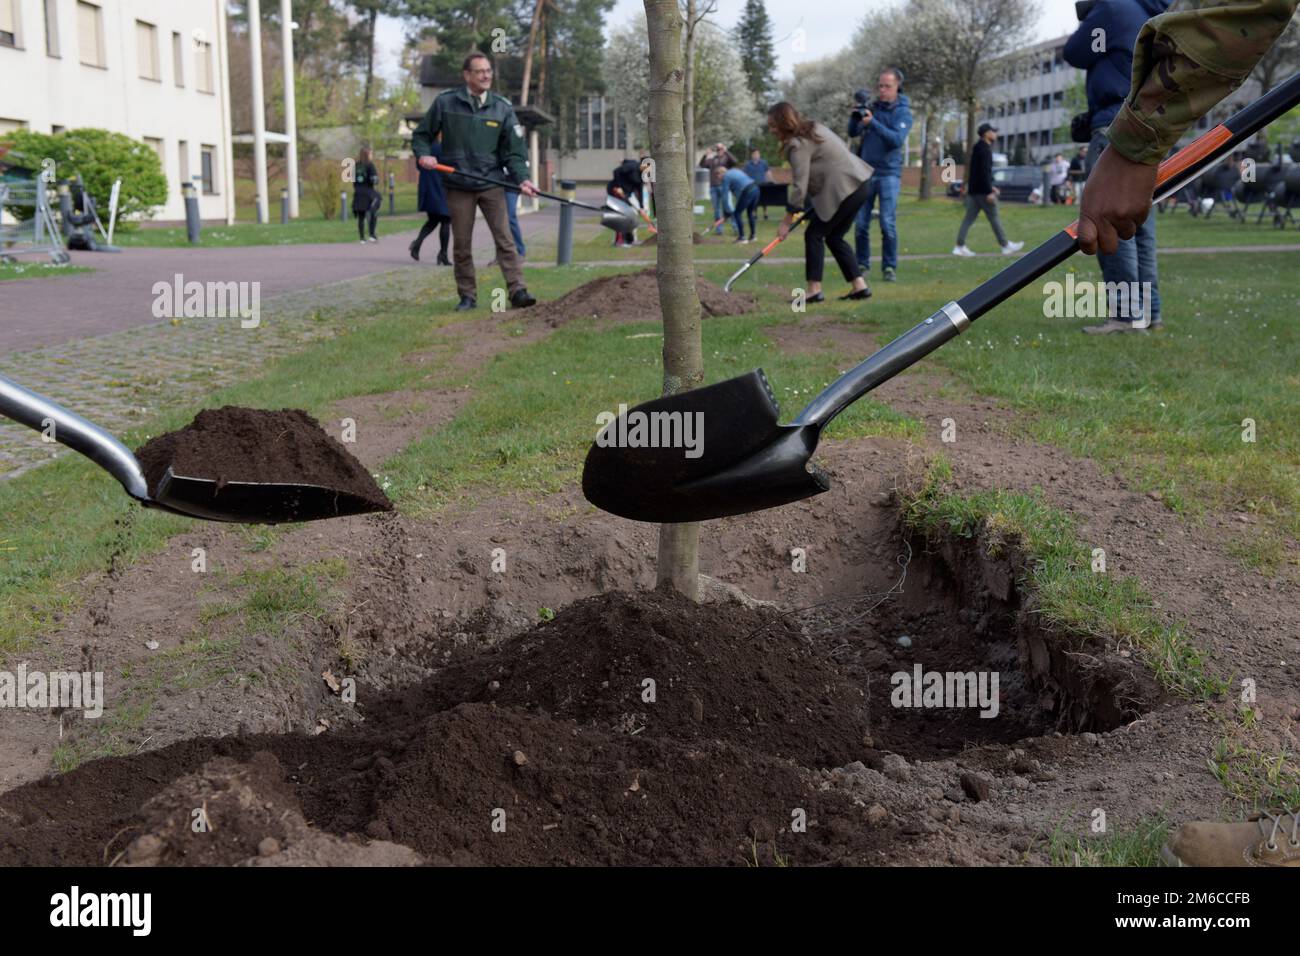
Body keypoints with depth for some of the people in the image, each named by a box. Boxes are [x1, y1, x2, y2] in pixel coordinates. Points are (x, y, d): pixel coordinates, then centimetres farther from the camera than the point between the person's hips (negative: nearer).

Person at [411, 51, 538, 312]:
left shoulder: (502, 108, 3)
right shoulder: (445, 102, 1)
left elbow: (514, 151, 2)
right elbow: (422, 134, 10)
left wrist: (522, 178, -13)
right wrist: (423, 154, -11)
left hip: (491, 185, 0)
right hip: (458, 187, 0)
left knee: (504, 239, -9)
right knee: (461, 245, 5)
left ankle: (518, 291, -11)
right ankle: (468, 297, 14)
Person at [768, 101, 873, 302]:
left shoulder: (799, 145, -14)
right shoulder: (812, 128, 15)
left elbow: (800, 185, -18)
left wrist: (787, 220, -13)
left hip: (843, 190, -10)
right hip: (857, 184, 10)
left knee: (814, 234, -3)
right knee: (834, 237, 14)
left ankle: (814, 289, -3)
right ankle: (859, 286, 12)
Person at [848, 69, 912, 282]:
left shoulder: (903, 112, -2)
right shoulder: (871, 107, 8)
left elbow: (897, 140, -17)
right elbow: (852, 133, 3)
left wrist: (873, 123, -26)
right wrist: (855, 116, -17)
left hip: (888, 173, -4)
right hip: (866, 171, 4)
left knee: (888, 224, -8)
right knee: (861, 224, 3)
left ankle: (890, 267, -2)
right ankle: (863, 265, 12)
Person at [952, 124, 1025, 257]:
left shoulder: (978, 149, 16)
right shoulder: (984, 150, -14)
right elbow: (984, 172, -21)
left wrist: (990, 187, 26)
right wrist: (989, 191, -22)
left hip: (974, 191, 9)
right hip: (982, 190, -9)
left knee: (969, 218, 6)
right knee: (994, 217, -1)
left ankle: (959, 246, 2)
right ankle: (1005, 246, 5)